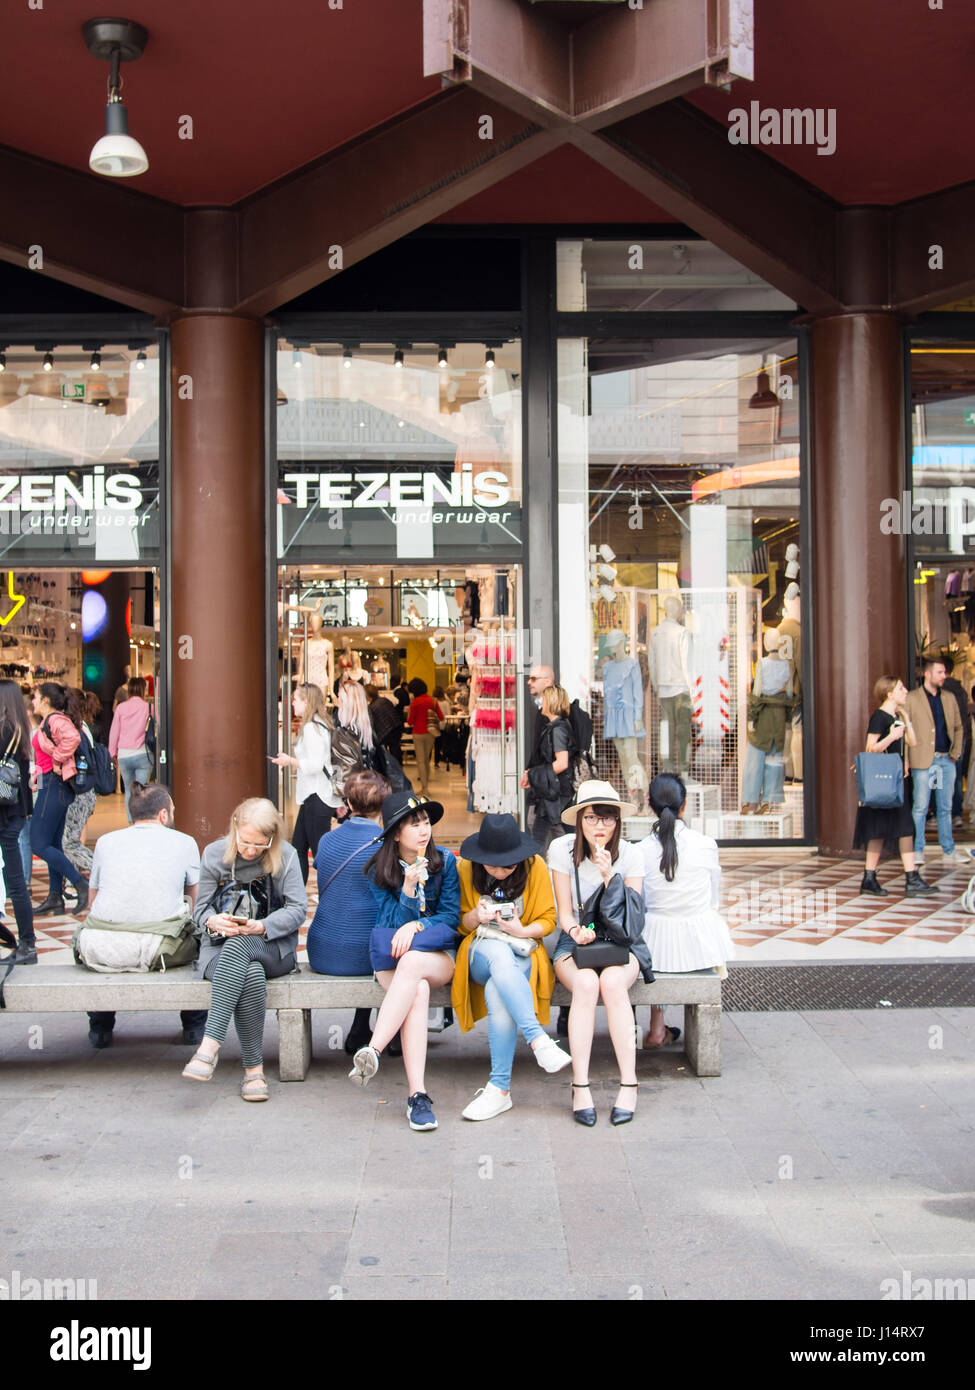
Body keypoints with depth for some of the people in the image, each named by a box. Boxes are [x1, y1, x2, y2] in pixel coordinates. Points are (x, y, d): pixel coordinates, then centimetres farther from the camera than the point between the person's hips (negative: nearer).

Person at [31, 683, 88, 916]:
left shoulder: (55, 720, -16)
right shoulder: (49, 721, 15)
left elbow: (72, 738, -36)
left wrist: (57, 762, -23)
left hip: (53, 786, -10)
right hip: (54, 786, 10)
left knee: (39, 845, -7)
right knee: (52, 844, 13)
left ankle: (81, 884, -4)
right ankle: (55, 898, 17)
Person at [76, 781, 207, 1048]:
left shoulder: (105, 841, 14)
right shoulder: (185, 843, 9)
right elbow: (195, 902, 20)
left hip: (102, 952, 2)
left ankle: (100, 1027, 40)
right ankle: (195, 1025, 36)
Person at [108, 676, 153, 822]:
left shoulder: (121, 707, 2)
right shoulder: (147, 707, -4)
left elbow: (114, 732, 7)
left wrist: (113, 753, 17)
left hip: (123, 755, 2)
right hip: (142, 754, -2)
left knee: (128, 790, 15)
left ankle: (131, 822, 16)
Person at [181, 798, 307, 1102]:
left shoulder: (285, 856, -1)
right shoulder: (214, 854, 4)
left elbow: (298, 909, -5)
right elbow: (201, 908, 6)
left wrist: (261, 926, -22)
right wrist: (212, 921, -20)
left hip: (273, 949, -1)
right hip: (222, 947, 1)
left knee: (239, 945, -38)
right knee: (252, 976, -37)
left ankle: (209, 1045, -44)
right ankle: (253, 1070, -29)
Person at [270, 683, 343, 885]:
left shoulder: (311, 728, -17)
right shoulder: (321, 725, 13)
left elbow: (315, 764, -23)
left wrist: (290, 761, -10)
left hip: (317, 798, -10)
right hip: (313, 795, 10)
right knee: (298, 848, 15)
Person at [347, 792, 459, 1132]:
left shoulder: (444, 861, 5)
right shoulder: (379, 870, 3)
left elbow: (450, 917, 3)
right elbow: (391, 923, -2)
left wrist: (416, 926, -16)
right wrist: (408, 889, -18)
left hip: (439, 954, 1)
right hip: (392, 959, 0)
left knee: (411, 963, -37)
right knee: (418, 992, -35)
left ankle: (373, 1052, -46)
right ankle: (417, 1096, -44)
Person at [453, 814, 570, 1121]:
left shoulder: (535, 866, -2)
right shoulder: (466, 869, 0)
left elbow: (548, 920, 5)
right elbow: (461, 923, 9)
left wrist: (522, 931, -17)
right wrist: (475, 917, -16)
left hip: (522, 952, -1)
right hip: (480, 953, 1)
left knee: (497, 994, -36)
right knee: (498, 951, -39)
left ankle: (500, 1088, -30)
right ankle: (538, 1039, -42)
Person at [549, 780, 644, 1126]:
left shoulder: (630, 855, -3)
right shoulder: (563, 848, -4)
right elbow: (564, 913, -1)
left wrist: (609, 877, -21)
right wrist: (576, 930, -23)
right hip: (575, 941, 0)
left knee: (612, 982, -34)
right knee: (586, 983, -34)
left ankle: (628, 1085, -31)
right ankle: (580, 1086, -32)